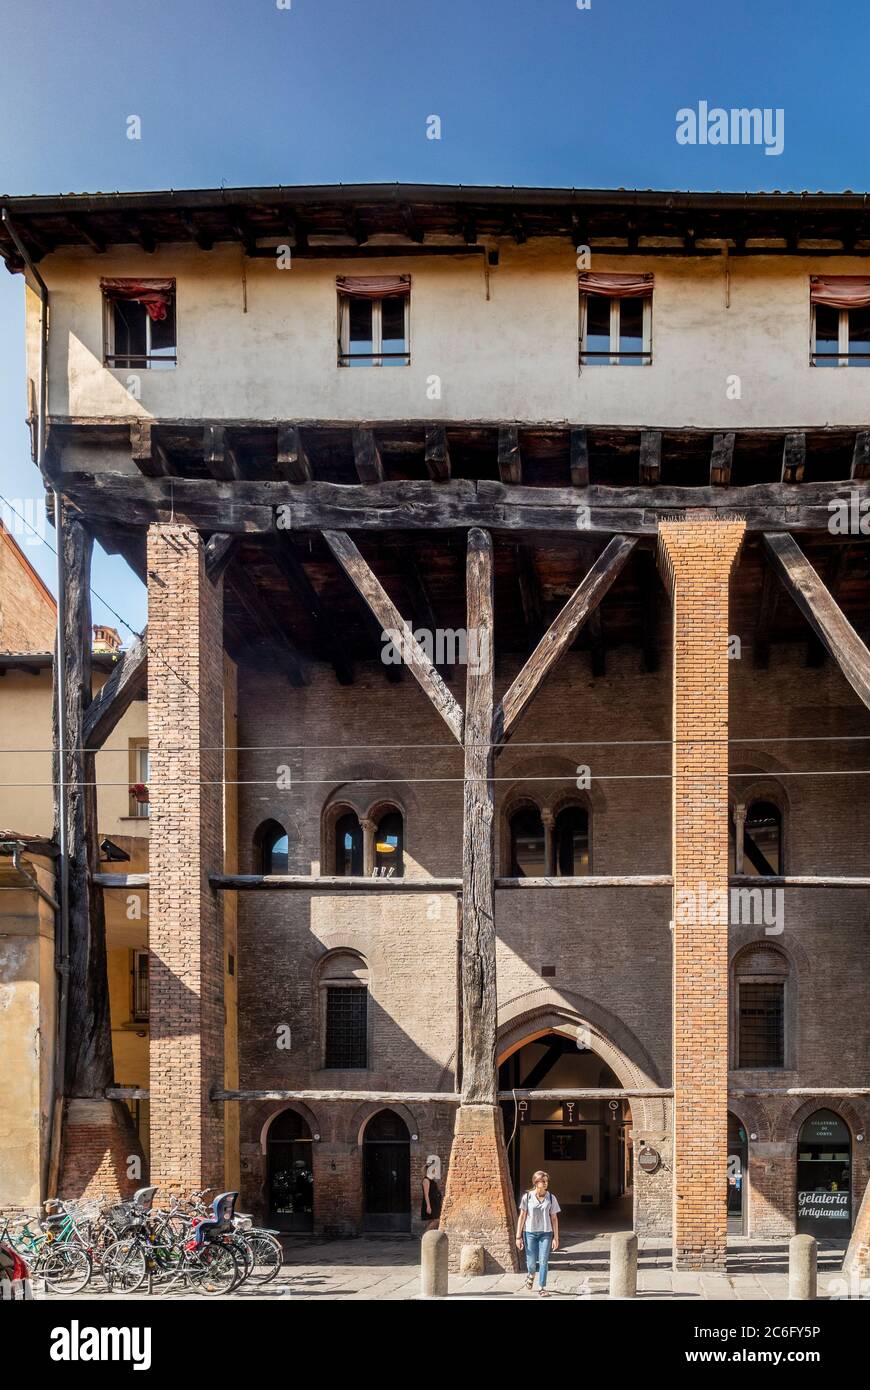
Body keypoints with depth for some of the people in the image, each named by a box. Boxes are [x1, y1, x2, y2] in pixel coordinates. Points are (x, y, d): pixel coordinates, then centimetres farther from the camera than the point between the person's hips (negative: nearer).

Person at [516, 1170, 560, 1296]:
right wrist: (518, 1236, 0)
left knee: (543, 1261, -6)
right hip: (530, 1232, 0)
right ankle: (531, 1275, 37)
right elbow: (522, 1216, 1)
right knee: (531, 1262, 3)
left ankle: (542, 1288, 7)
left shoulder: (551, 1197, -1)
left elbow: (554, 1218, 3)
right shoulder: (527, 1197, -4)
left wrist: (556, 1238, 0)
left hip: (546, 1233, 0)